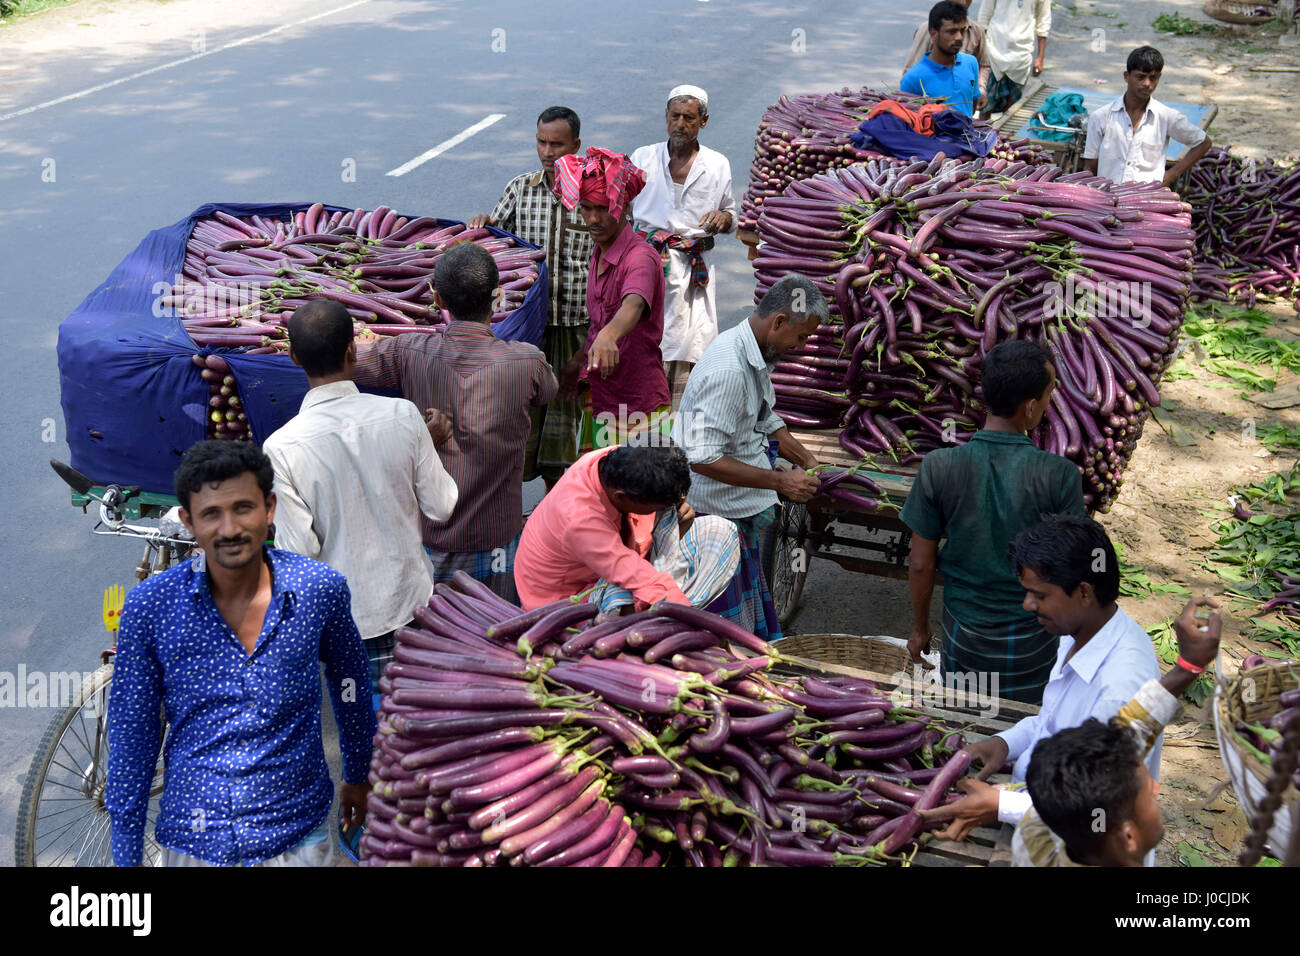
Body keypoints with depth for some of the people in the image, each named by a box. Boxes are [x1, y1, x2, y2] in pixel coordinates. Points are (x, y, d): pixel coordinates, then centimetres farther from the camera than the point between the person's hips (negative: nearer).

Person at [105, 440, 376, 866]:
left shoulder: (321, 588, -10)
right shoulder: (148, 606, -12)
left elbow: (350, 687, 8)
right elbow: (131, 739, -4)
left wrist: (358, 776, 19)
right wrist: (126, 856, -1)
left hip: (299, 837, 0)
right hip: (191, 842, 0)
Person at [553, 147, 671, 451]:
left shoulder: (641, 257, -19)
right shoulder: (599, 254, 9)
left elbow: (634, 305, -41)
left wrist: (608, 336, -60)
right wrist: (579, 359, 32)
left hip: (638, 400, -8)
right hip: (600, 398, 8)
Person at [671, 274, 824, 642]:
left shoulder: (757, 356, 6)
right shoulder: (728, 370, -27)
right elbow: (705, 459, -31)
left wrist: (807, 461, 11)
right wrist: (780, 481, -26)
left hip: (742, 511, 10)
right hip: (714, 515, -10)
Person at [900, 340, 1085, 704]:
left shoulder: (938, 468, -17)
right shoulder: (1059, 475, -20)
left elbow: (921, 564, -8)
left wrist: (920, 627, 8)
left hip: (963, 633, 1)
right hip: (1032, 639, -1)